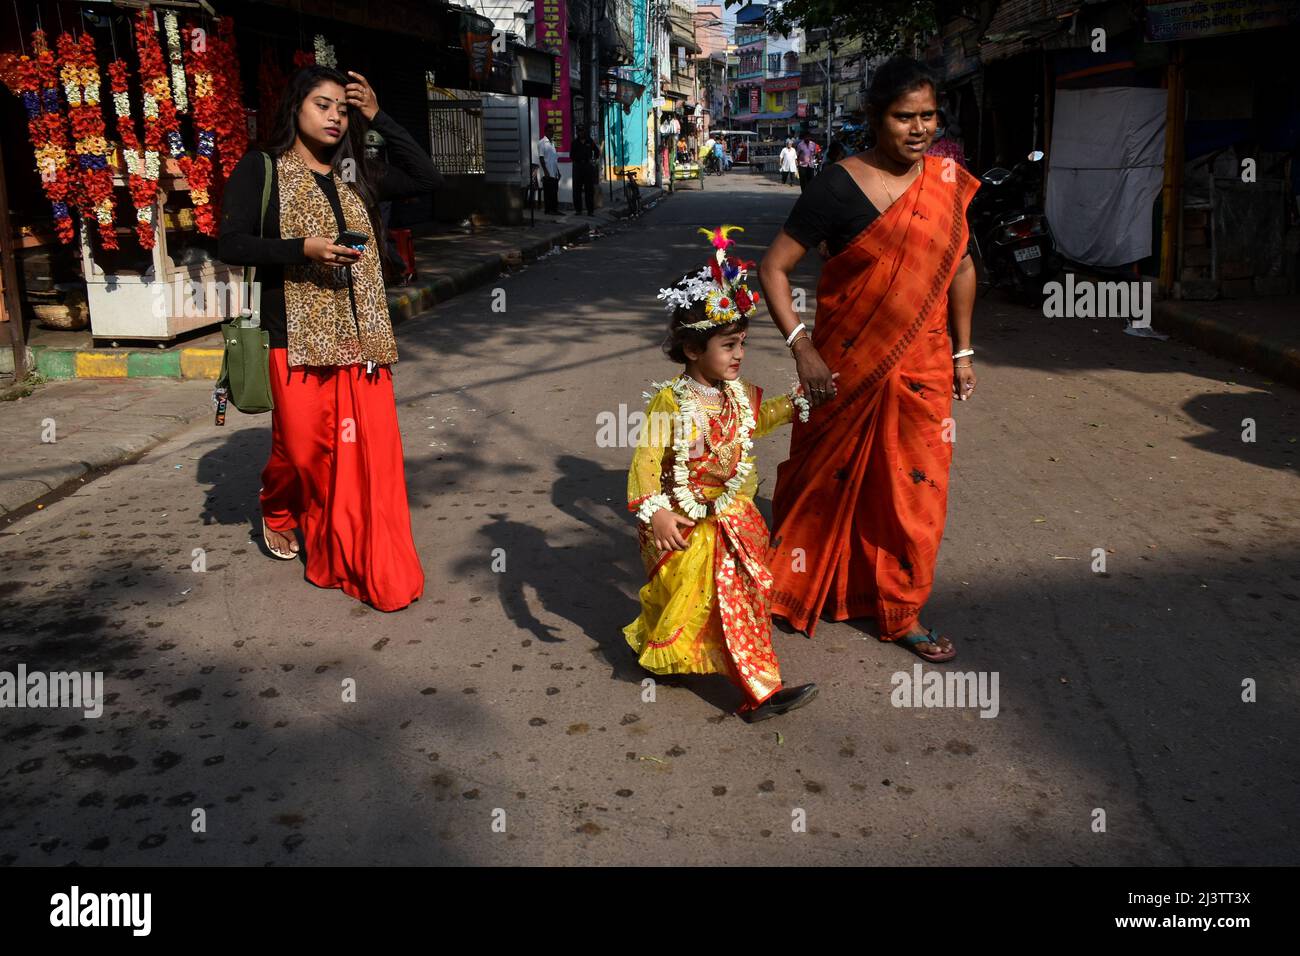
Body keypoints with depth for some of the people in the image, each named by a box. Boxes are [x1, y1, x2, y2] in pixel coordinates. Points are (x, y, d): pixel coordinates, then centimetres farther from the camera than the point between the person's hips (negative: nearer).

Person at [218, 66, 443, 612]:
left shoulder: (354, 177, 14)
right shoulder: (261, 170, 1)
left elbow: (427, 179, 7)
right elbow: (231, 244, -6)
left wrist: (379, 118, 3)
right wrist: (304, 249, -18)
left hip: (359, 335, 4)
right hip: (298, 335, -4)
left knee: (370, 450, -1)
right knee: (302, 444, 5)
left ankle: (375, 568, 6)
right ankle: (276, 509, 39)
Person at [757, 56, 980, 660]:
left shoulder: (947, 183, 3)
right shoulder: (838, 187, -11)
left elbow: (960, 265, 14)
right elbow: (773, 268, -11)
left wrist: (962, 352, 12)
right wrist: (802, 347, -19)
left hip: (923, 365, 4)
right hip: (847, 366, -4)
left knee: (915, 490, 8)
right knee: (832, 481, 10)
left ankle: (901, 614, 25)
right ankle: (800, 589, 33)